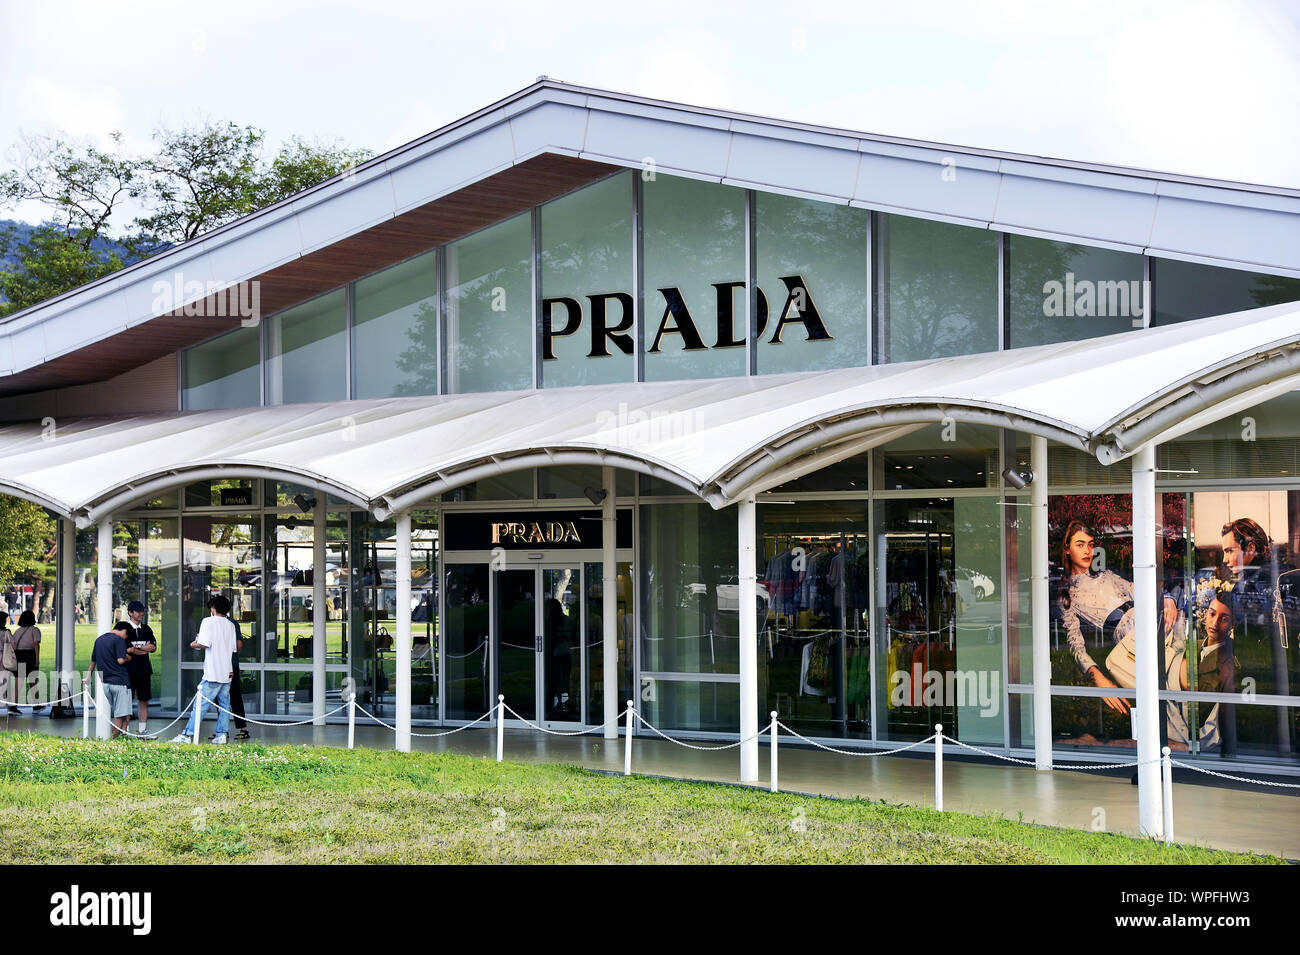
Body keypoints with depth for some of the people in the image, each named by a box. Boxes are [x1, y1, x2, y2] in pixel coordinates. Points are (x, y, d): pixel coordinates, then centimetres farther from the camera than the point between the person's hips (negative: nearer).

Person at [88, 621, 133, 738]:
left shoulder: (99, 639, 15)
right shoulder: (119, 640, -8)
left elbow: (93, 660, 22)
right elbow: (120, 660, -18)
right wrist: (127, 658, 4)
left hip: (105, 682, 7)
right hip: (119, 681, -7)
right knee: (123, 714, -2)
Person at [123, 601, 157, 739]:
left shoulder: (146, 629, 14)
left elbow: (153, 647, 4)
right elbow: (122, 649, -11)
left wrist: (135, 649, -8)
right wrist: (144, 649, -8)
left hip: (144, 670, 5)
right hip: (129, 670, -5)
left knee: (144, 700, 6)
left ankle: (143, 730, 10)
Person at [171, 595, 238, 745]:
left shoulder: (209, 621, -7)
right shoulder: (231, 625, 12)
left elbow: (204, 644, -18)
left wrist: (194, 644, 1)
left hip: (213, 673, -6)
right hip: (227, 672, 6)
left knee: (201, 704, -5)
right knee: (224, 704, 10)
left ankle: (187, 735, -5)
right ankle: (221, 735, 8)